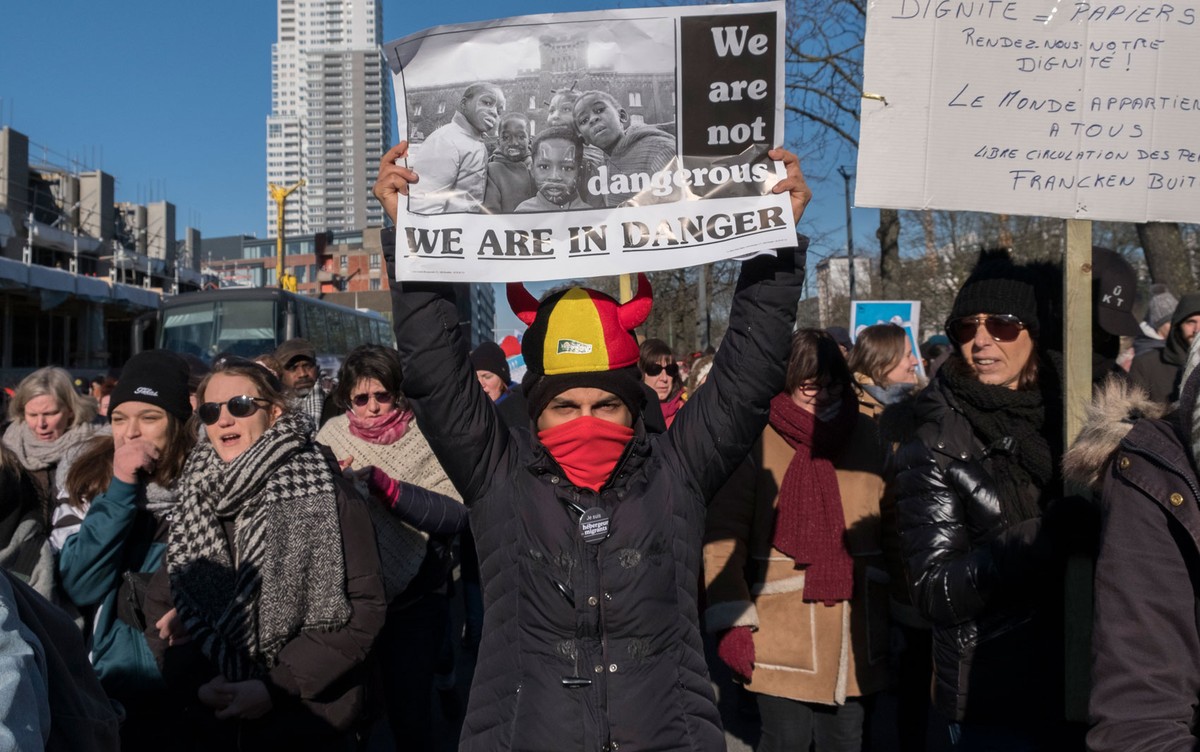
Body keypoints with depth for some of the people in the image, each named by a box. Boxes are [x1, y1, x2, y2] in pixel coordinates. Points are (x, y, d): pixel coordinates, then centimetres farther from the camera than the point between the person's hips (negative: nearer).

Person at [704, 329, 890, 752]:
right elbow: (724, 532, -9)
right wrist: (730, 620, -14)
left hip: (857, 632, 4)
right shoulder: (757, 440, -8)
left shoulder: (868, 435, 4)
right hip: (781, 630, -4)